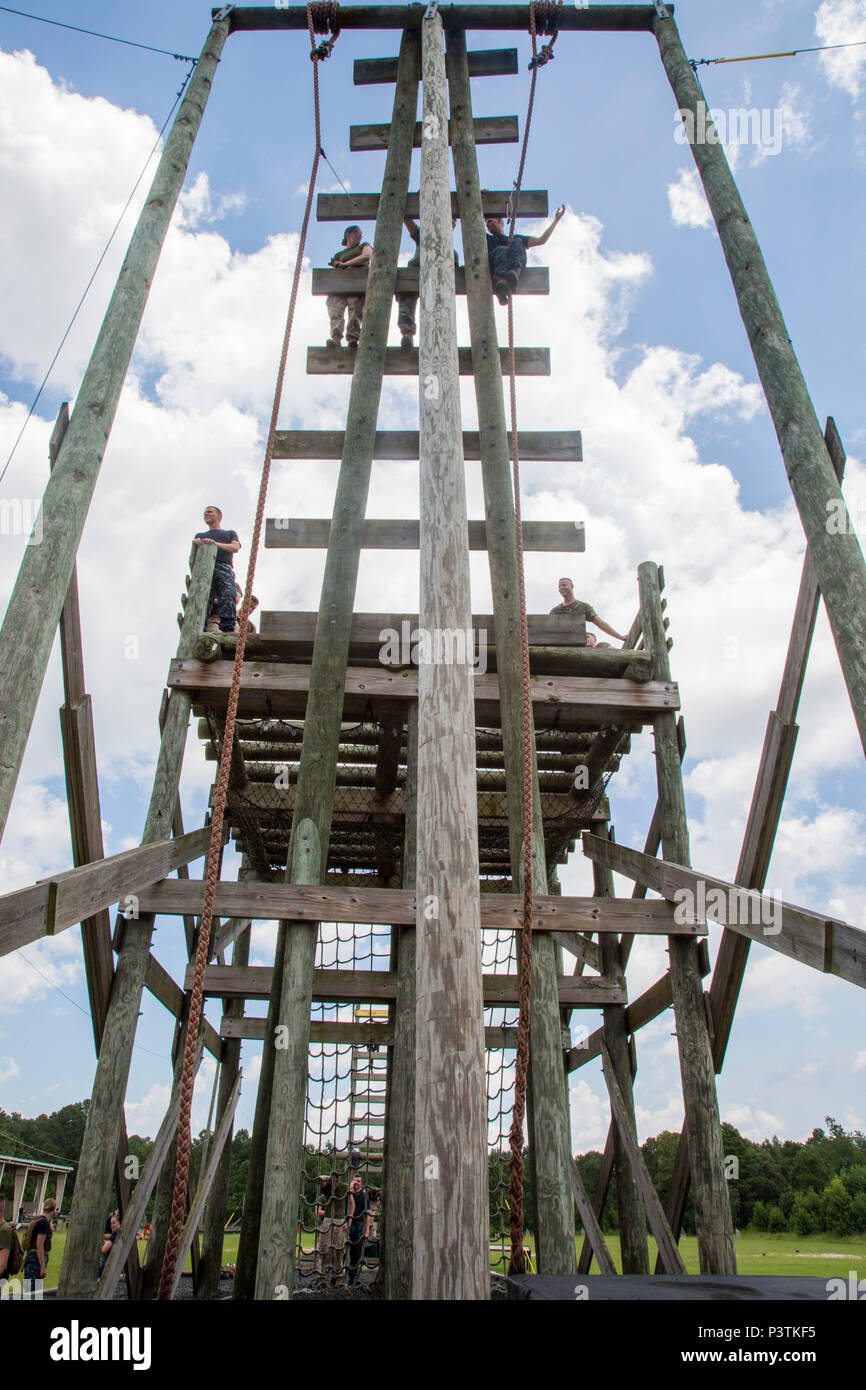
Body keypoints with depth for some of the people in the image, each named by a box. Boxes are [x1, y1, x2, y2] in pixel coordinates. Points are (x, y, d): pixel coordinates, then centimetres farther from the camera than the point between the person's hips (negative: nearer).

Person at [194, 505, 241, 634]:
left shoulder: (230, 534, 33)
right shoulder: (200, 535, 40)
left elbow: (235, 548, 11)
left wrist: (215, 543, -6)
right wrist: (196, 543, -6)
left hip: (224, 569, -1)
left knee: (228, 597, -28)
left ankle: (228, 631, -41)